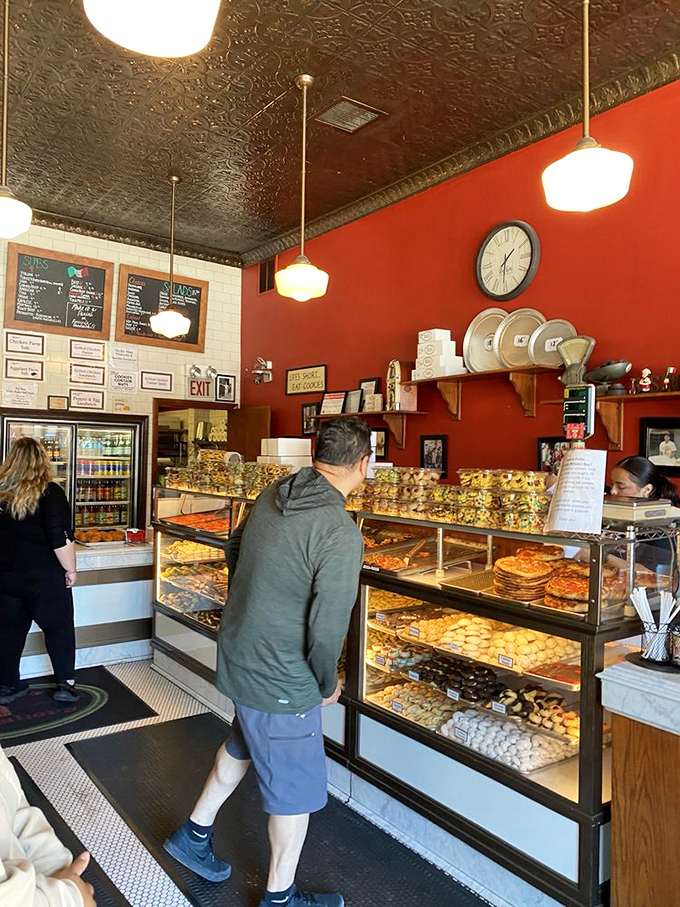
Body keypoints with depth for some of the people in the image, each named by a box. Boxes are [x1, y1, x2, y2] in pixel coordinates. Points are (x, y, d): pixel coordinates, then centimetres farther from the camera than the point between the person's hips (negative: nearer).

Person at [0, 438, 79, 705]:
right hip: (45, 578, -4)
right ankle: (66, 684, 13)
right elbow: (61, 539, -20)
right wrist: (70, 569, -9)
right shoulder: (49, 492, -16)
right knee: (59, 628, 10)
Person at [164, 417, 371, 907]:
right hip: (283, 681, -8)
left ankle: (194, 833, 52)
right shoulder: (341, 535, -29)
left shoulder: (271, 496, -5)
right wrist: (328, 684, -7)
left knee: (242, 745, 33)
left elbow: (233, 550, 11)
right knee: (296, 791, 16)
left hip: (238, 656, 8)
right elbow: (327, 631, -27)